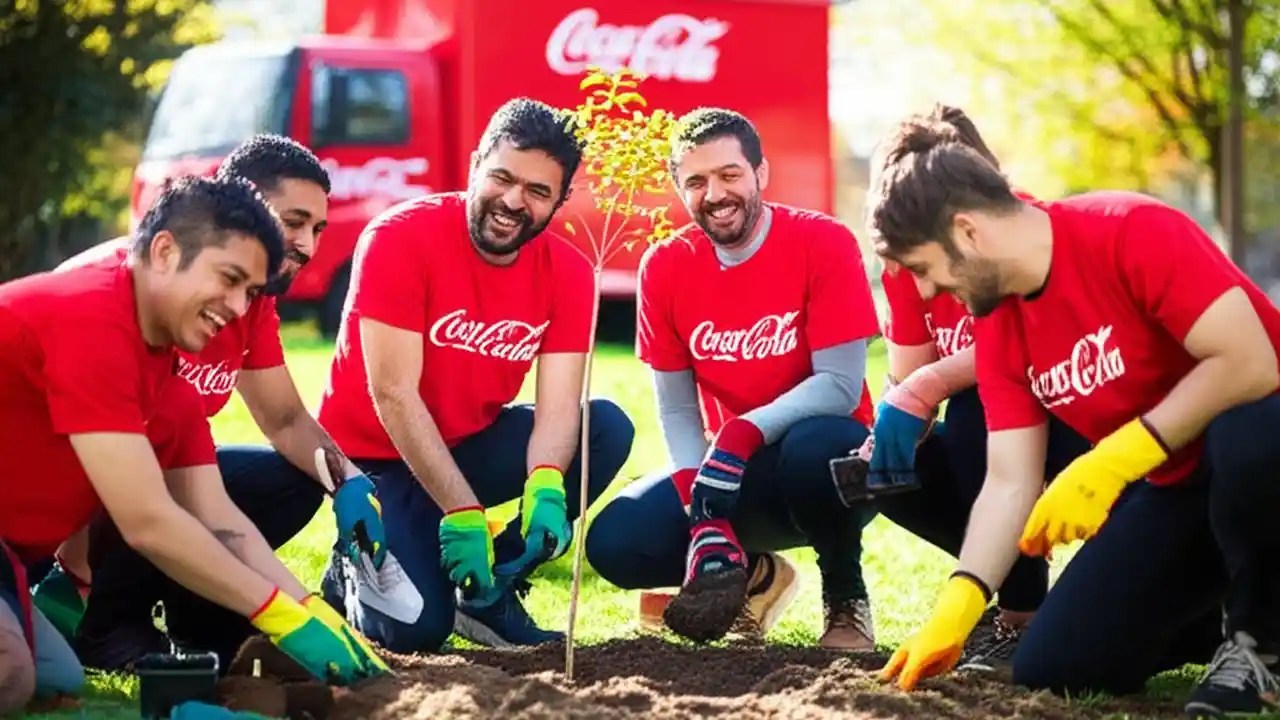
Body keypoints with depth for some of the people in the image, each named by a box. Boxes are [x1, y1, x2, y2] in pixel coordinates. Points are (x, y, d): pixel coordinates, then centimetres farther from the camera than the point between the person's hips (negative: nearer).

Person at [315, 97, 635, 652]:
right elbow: (393, 395, -25)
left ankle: (489, 590, -5)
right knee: (417, 627, -23)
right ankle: (355, 578, 14)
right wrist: (462, 512, -30)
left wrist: (544, 490, -38)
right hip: (378, 455, -5)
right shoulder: (401, 238, -22)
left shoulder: (567, 273, -9)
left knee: (607, 429, -19)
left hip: (472, 443, 5)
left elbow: (558, 409, -15)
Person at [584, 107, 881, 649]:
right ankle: (753, 576, 11)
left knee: (814, 446, -40)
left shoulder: (823, 243, -14)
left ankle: (847, 599, -10)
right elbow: (676, 410, -3)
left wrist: (743, 434, -32)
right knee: (616, 542, -20)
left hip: (824, 462, -4)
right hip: (728, 471, 4)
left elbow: (841, 385, -18)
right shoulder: (665, 267, -3)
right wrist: (705, 519, -18)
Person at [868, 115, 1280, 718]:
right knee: (1049, 668, -5)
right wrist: (955, 610, -15)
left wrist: (1112, 462, -30)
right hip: (1173, 485, 7)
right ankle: (1208, 626, 21)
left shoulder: (1133, 234, -23)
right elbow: (1009, 482, -2)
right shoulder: (999, 329, 0)